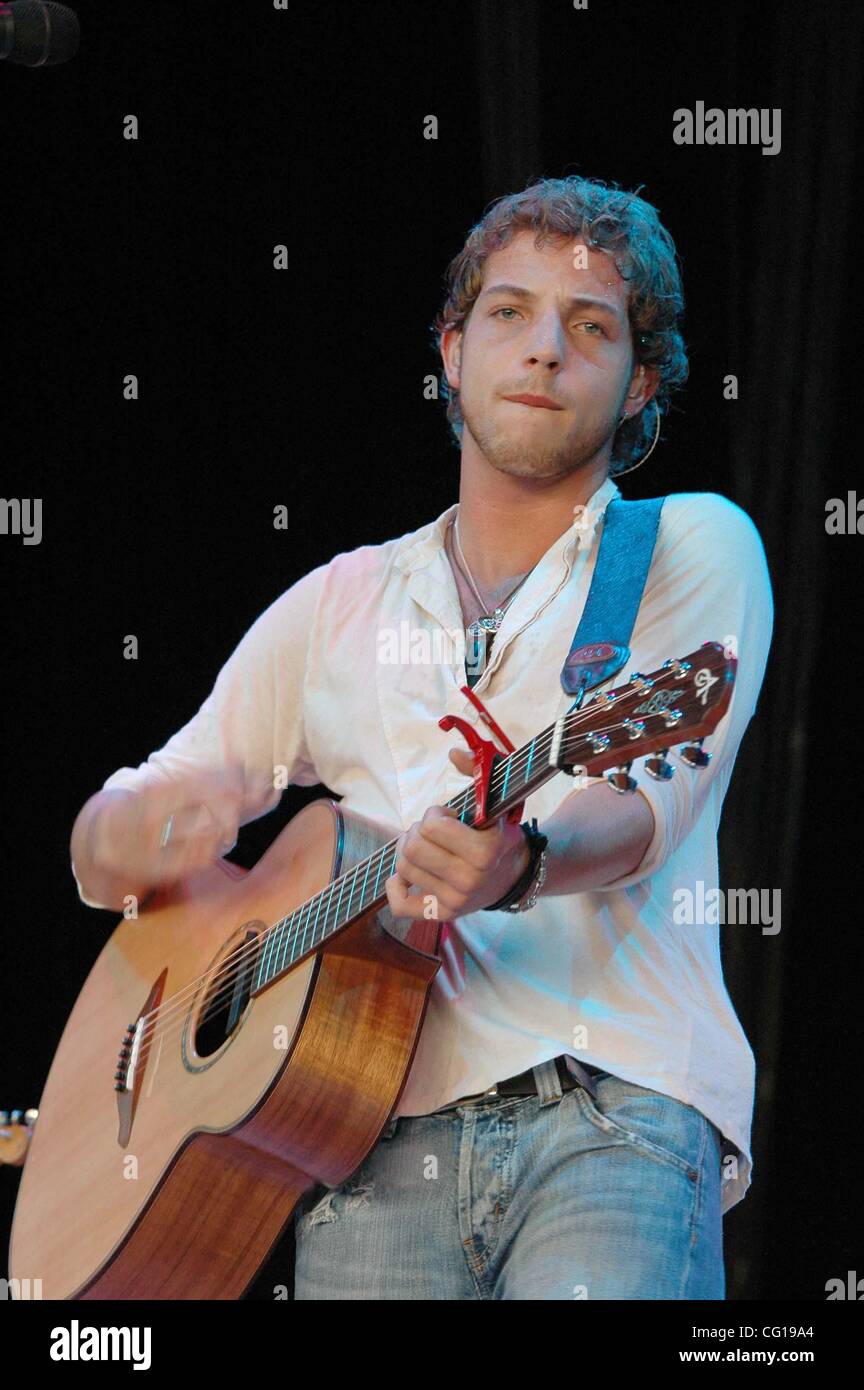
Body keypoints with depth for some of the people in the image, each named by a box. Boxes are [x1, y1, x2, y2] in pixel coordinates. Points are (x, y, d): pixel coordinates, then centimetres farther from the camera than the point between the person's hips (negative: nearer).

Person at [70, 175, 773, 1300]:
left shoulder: (692, 549, 11)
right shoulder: (341, 605, 21)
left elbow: (649, 799, -7)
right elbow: (100, 854, 23)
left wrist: (521, 864, -29)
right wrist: (138, 835, -2)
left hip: (616, 1110, -3)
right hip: (380, 1143, 4)